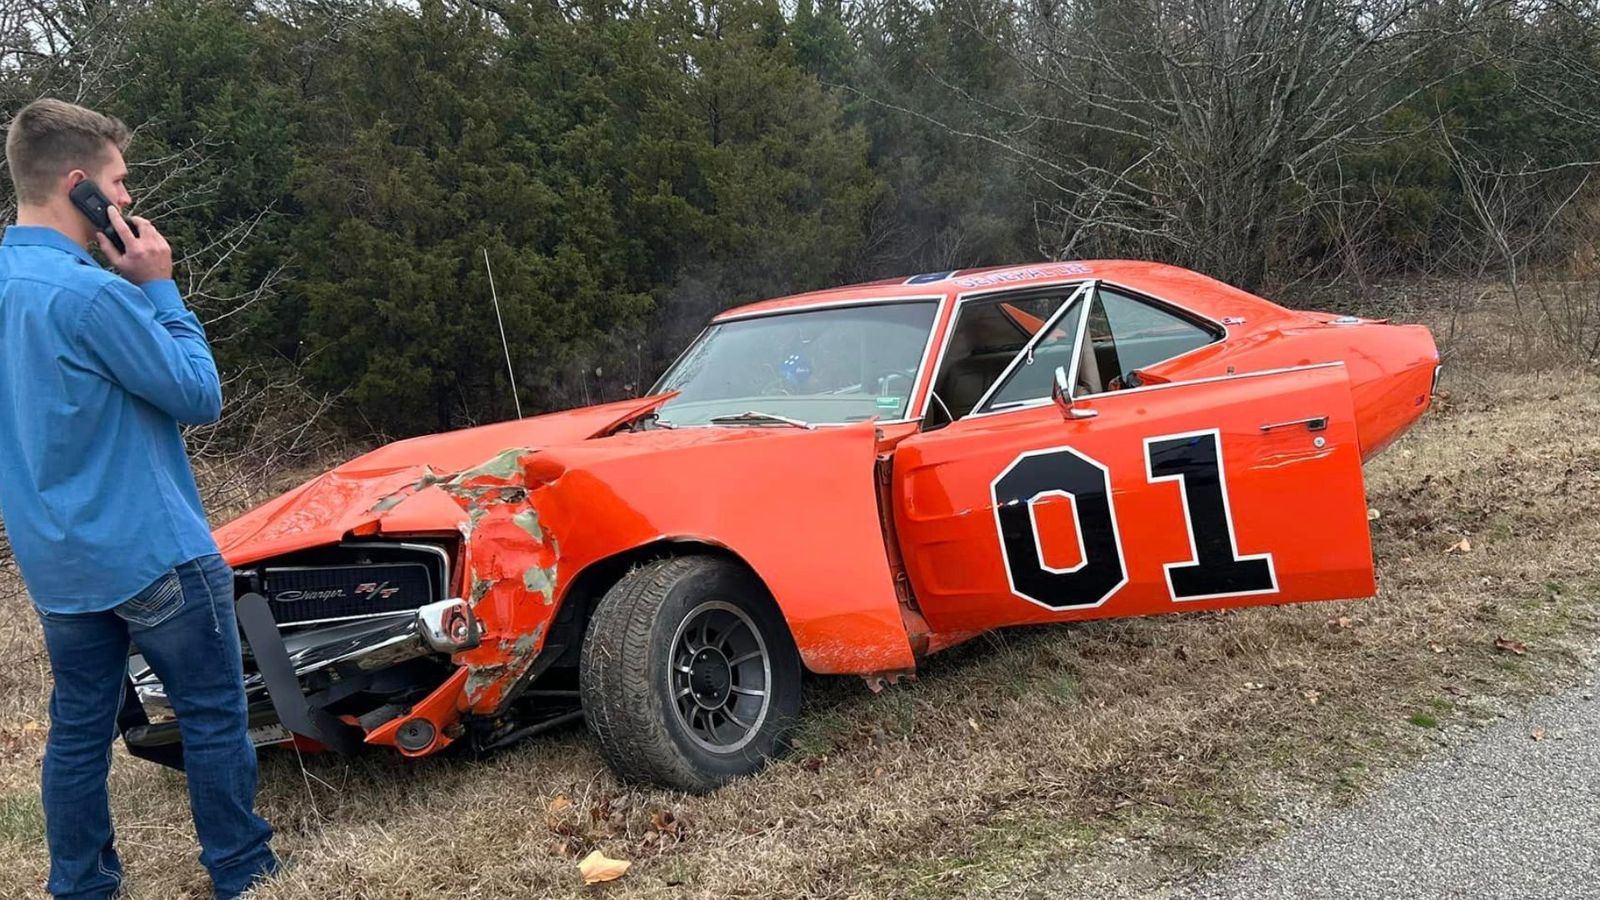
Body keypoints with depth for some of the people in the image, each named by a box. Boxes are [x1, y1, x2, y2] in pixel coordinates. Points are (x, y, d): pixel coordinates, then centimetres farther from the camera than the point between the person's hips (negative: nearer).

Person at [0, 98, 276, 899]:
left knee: (78, 733, 15)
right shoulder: (89, 293, -22)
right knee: (214, 718, 7)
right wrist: (160, 287, -9)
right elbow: (200, 397, -14)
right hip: (152, 554, -8)